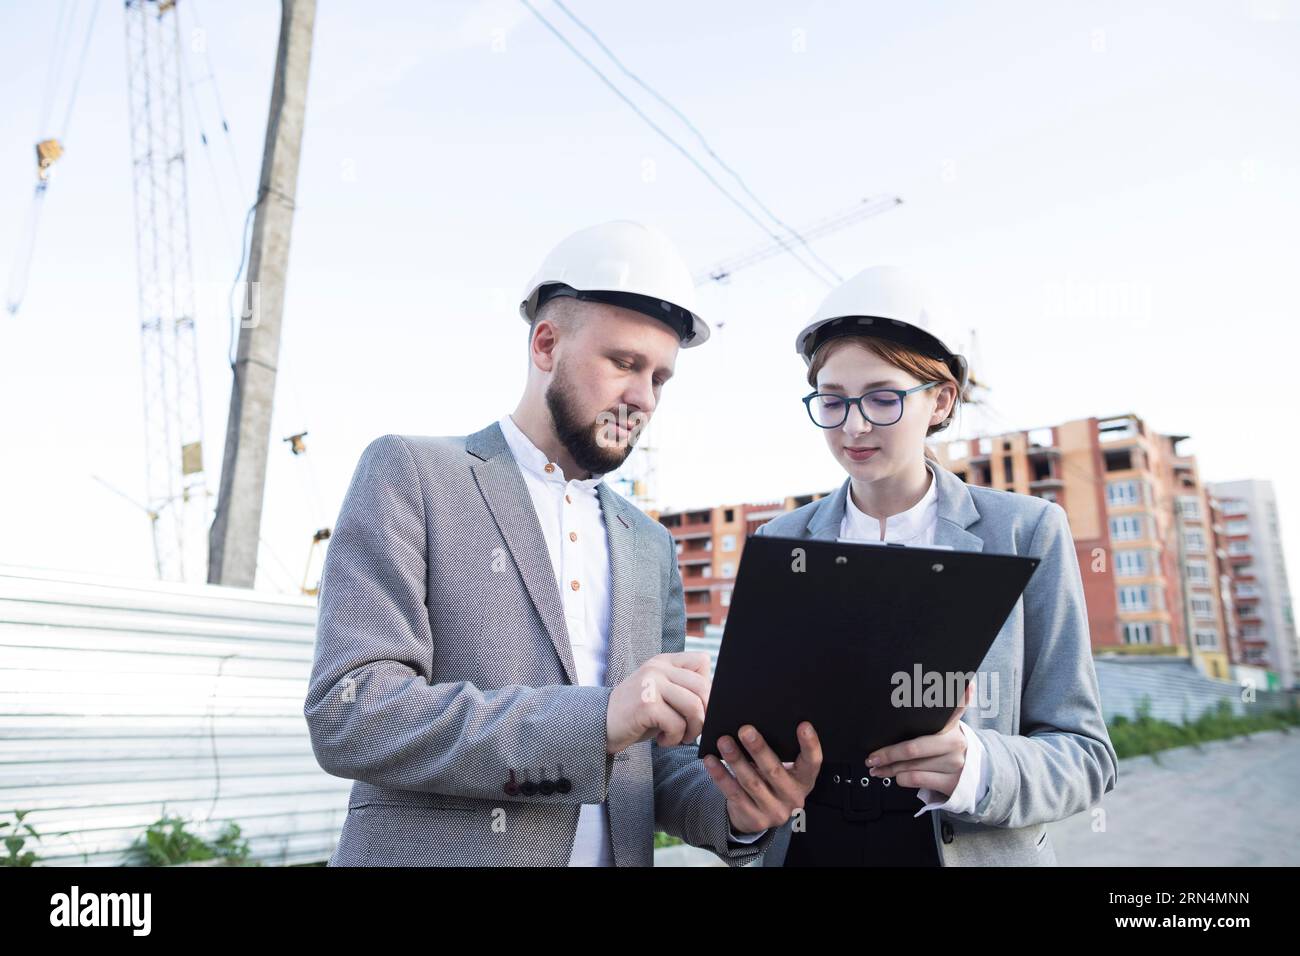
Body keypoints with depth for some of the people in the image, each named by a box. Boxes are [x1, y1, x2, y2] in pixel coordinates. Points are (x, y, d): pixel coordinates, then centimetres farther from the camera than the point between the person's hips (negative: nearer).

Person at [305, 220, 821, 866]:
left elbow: (660, 764, 10)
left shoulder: (650, 546, 9)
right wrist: (596, 718, -25)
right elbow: (346, 715, -16)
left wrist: (734, 805, -12)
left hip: (618, 849, 5)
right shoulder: (410, 473, -6)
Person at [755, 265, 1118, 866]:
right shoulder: (778, 543, -1)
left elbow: (1084, 754, -7)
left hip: (975, 851, -2)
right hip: (806, 845, 2)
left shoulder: (1026, 532, -7)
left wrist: (975, 768, -26)